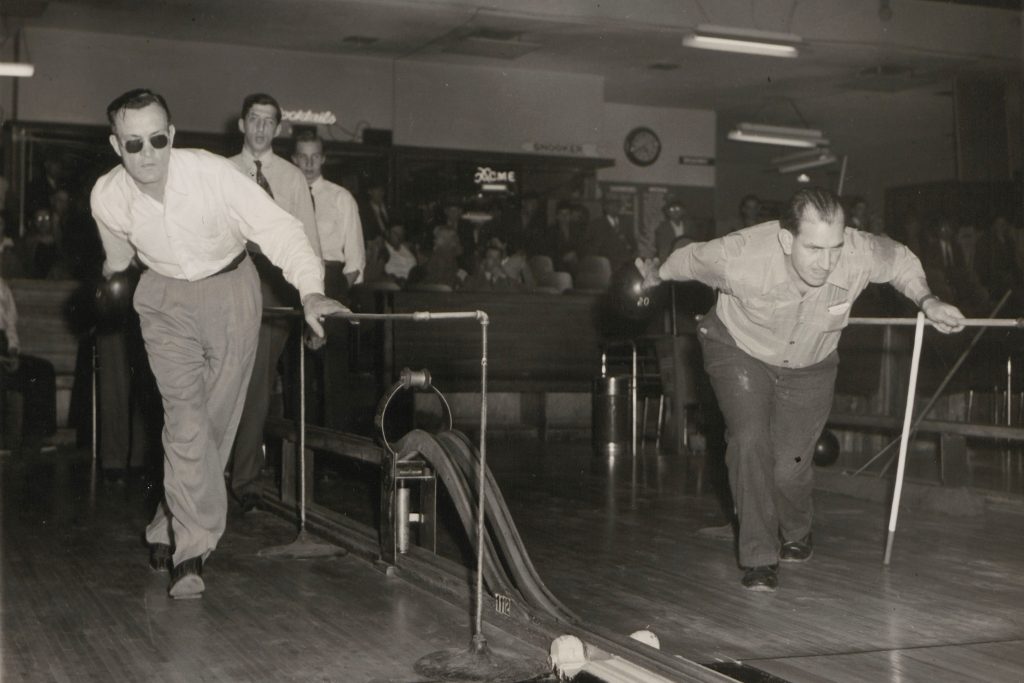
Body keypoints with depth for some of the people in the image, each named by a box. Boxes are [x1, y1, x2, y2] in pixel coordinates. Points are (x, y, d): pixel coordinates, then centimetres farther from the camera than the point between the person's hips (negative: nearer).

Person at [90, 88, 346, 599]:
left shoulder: (212, 174, -28)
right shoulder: (107, 198, -17)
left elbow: (278, 227, -29)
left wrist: (310, 290, -41)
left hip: (232, 290, 0)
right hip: (165, 298, 1)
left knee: (218, 418, 4)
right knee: (185, 416, -14)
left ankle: (171, 529, 22)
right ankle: (190, 551, -11)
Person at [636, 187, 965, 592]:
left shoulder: (861, 254, -31)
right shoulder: (740, 258, -37)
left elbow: (901, 261, -5)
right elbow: (689, 259, -13)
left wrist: (927, 302, -18)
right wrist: (656, 276, 5)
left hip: (809, 365, 2)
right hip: (739, 349, -2)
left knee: (790, 466, -1)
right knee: (750, 440, -22)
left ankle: (795, 535, 34)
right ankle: (760, 558, -6)